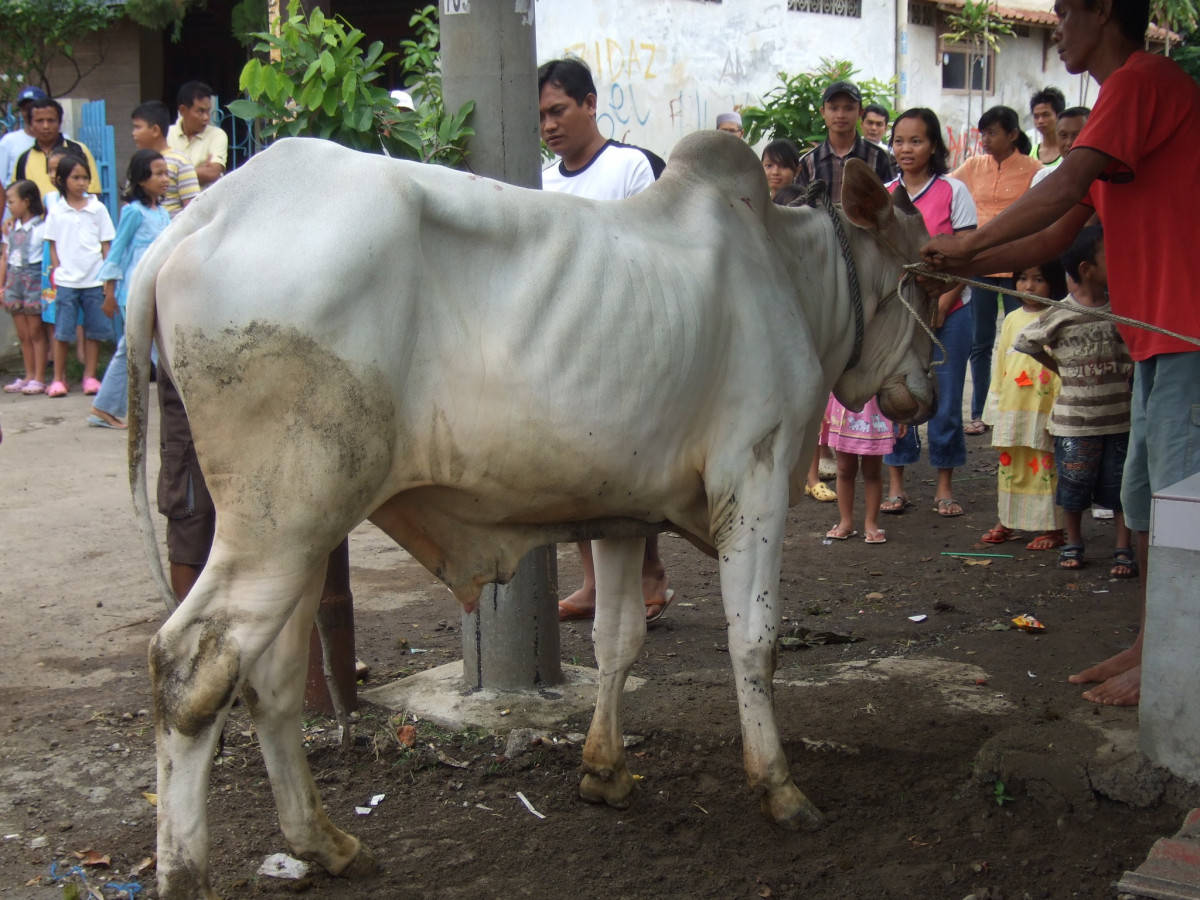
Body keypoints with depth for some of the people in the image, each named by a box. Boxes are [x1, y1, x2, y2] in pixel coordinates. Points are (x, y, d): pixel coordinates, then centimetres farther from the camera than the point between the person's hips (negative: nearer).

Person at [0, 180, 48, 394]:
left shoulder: (42, 225, -8)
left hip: (34, 278, -6)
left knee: (35, 332, -1)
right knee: (23, 334, 10)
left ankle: (38, 379, 4)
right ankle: (29, 376, 17)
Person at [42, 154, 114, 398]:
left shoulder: (97, 208, 5)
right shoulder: (56, 213, 5)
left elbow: (106, 245, 7)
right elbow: (53, 246, 8)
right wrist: (56, 271, -3)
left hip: (95, 280, 1)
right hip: (66, 281, -1)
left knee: (94, 330, 3)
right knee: (62, 331, 0)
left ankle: (90, 376, 12)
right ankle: (58, 378, 8)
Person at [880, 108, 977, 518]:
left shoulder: (953, 191, -2)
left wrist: (942, 305, -12)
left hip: (946, 312, -3)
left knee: (945, 399, 2)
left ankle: (945, 486, 13)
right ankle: (895, 485, 13)